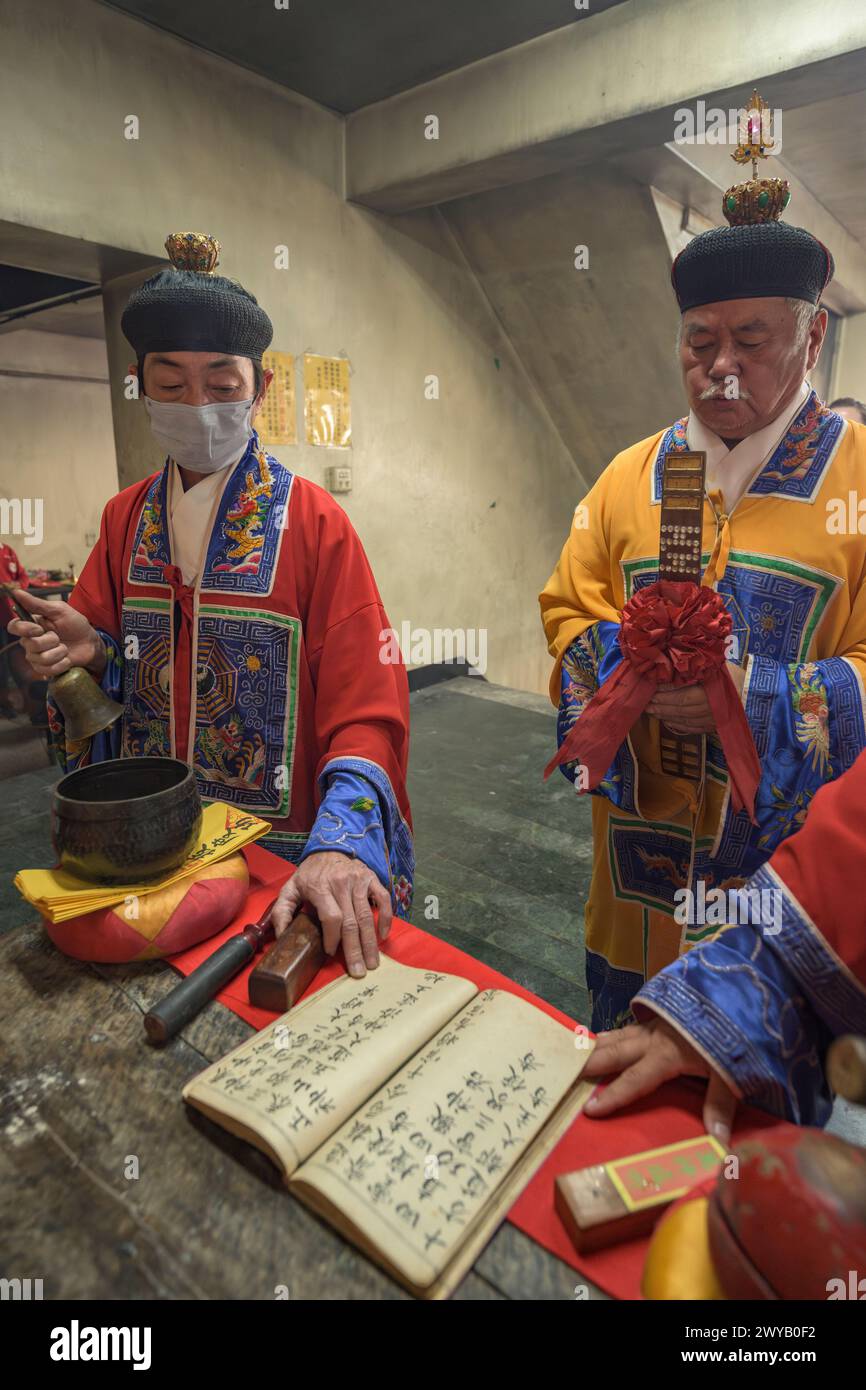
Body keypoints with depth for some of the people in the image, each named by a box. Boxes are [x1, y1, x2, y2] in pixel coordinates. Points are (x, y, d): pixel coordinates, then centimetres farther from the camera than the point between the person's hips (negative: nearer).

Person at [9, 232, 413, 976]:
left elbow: (368, 705, -18)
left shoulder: (313, 522, -12)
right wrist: (88, 652, -12)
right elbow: (112, 666, 11)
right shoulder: (126, 518, 2)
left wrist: (342, 842, -32)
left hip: (284, 852, -4)